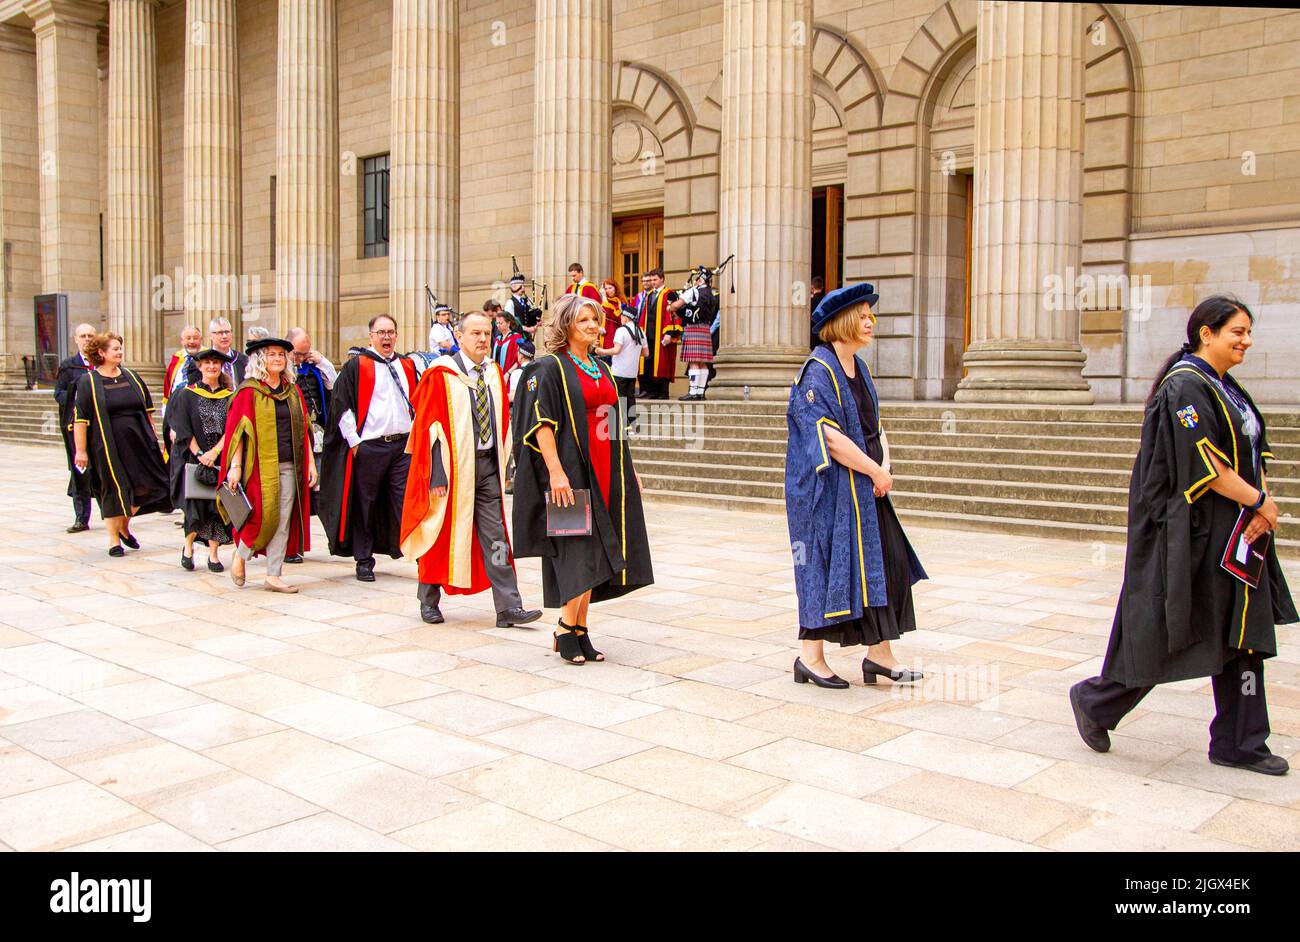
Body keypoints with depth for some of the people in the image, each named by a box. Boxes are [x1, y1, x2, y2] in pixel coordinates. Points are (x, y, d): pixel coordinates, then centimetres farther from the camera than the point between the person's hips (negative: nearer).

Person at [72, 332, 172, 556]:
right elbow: (80, 419, -7)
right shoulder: (88, 382, -4)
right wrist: (81, 451, -12)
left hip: (137, 443, 4)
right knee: (114, 490, 2)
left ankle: (124, 526, 29)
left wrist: (152, 438, 11)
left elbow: (147, 410, 15)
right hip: (108, 445, -4)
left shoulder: (131, 377, 9)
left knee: (143, 487, 5)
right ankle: (114, 539, 15)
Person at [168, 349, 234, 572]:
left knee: (218, 505, -1)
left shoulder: (231, 396, 6)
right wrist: (199, 454, -14)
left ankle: (213, 554, 8)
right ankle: (188, 546, 14)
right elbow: (183, 429, -2)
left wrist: (214, 452, -14)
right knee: (195, 503, -9)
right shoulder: (186, 395, 4)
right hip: (193, 459, -1)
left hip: (222, 459, 1)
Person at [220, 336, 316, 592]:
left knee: (284, 521, 2)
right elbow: (238, 430, -5)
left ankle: (273, 576, 10)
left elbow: (303, 429, 14)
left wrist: (310, 462, 8)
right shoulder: (248, 391, -2)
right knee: (265, 517, -7)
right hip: (261, 465, -5)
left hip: (289, 466, 5)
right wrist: (235, 465, -12)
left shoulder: (293, 391, 12)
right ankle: (241, 555, 21)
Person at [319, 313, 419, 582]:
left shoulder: (407, 366, 14)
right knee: (364, 504, 4)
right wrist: (354, 441, -9)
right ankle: (364, 562, 13)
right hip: (369, 446, -3)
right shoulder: (356, 366, 0)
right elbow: (342, 404, -4)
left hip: (404, 444, 3)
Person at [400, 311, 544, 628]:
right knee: (442, 536, 8)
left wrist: (503, 464, 9)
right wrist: (436, 476, -15)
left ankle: (508, 607, -1)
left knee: (495, 536, 0)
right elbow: (429, 425, -10)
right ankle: (429, 601, 26)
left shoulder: (494, 373, 9)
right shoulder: (442, 375, -8)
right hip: (453, 465, -4)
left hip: (488, 463, 4)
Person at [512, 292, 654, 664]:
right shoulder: (550, 368, -5)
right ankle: (567, 630, 2)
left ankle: (578, 627, 15)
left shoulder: (602, 369, 17)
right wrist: (556, 472, -23)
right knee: (581, 554, -9)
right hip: (571, 472, -7)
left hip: (605, 473, 7)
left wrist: (629, 469, 18)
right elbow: (541, 423, -14)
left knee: (594, 557, 7)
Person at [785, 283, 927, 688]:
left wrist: (884, 466, -4)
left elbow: (874, 425, 14)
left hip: (865, 486, 9)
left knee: (883, 563, 9)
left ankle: (879, 654, 19)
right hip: (829, 488, -9)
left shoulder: (859, 368, 13)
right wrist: (876, 471, -17)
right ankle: (810, 658, 10)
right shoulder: (817, 372, -15)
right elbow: (830, 437, -23)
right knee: (828, 564, -3)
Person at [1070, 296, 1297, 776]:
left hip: (1231, 538, 9)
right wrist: (1260, 501, -13)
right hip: (1190, 535, -9)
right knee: (1169, 635, -1)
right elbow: (1206, 465, -22)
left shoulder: (1227, 390, 14)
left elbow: (1256, 454, 12)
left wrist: (1260, 506, -6)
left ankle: (1238, 744, 19)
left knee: (1241, 637, 10)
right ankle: (1095, 701, 18)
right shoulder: (1185, 386, -15)